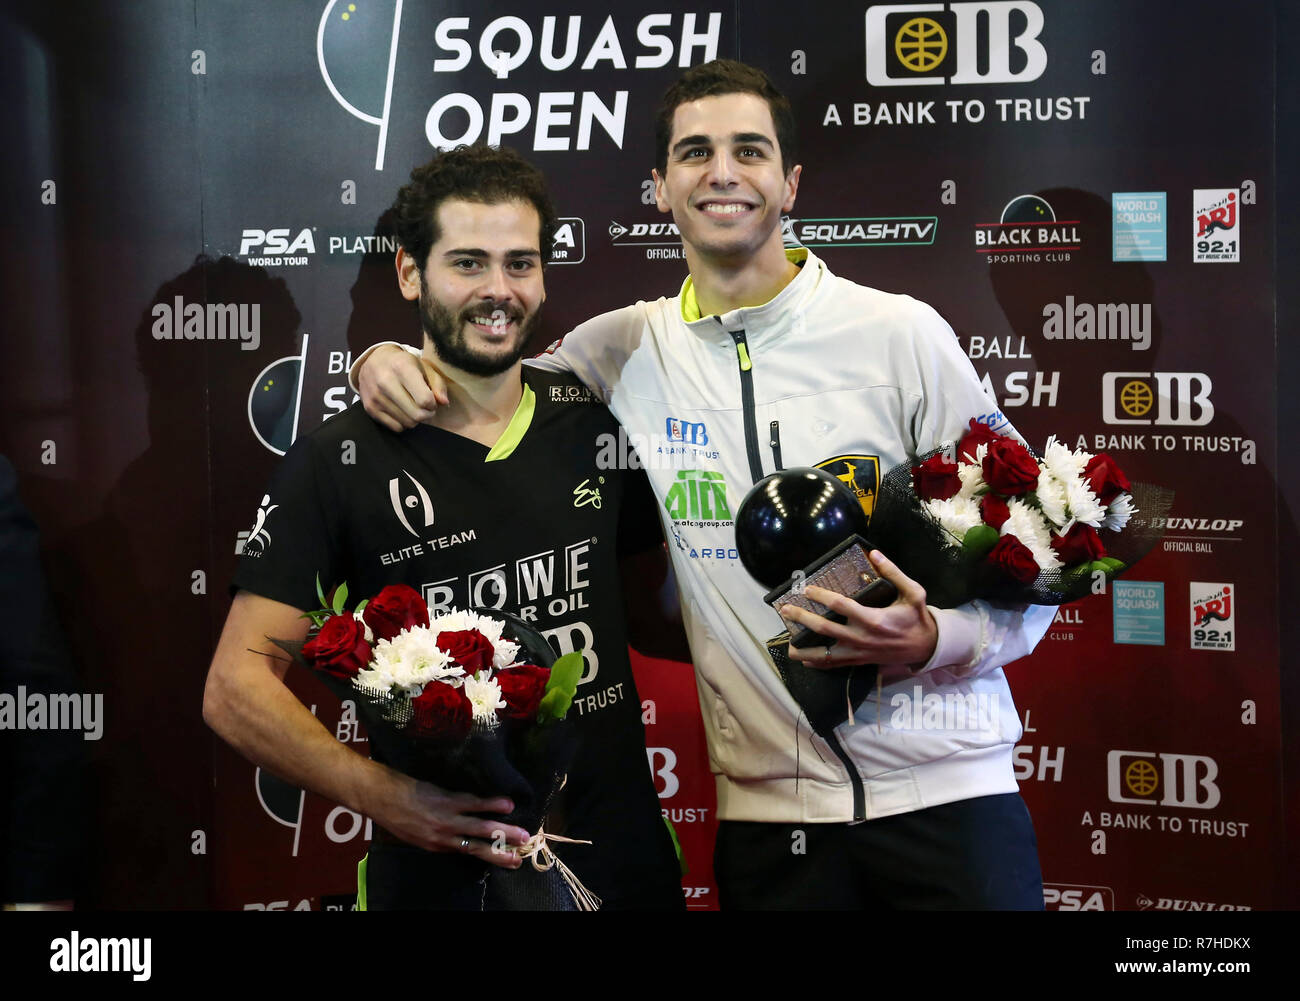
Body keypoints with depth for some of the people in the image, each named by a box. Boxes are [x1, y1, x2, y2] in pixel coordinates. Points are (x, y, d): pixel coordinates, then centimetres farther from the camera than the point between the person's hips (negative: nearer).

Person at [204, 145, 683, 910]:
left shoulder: (594, 422, 2)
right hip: (439, 868, -3)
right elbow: (236, 685, -11)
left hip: (623, 854, 4)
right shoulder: (340, 464, -9)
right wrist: (377, 792, -26)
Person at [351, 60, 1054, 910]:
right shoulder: (626, 350, 5)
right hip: (771, 813, 2)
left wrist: (934, 640, -19)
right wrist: (389, 360, 0)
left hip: (946, 792, -2)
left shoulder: (902, 334, -3)